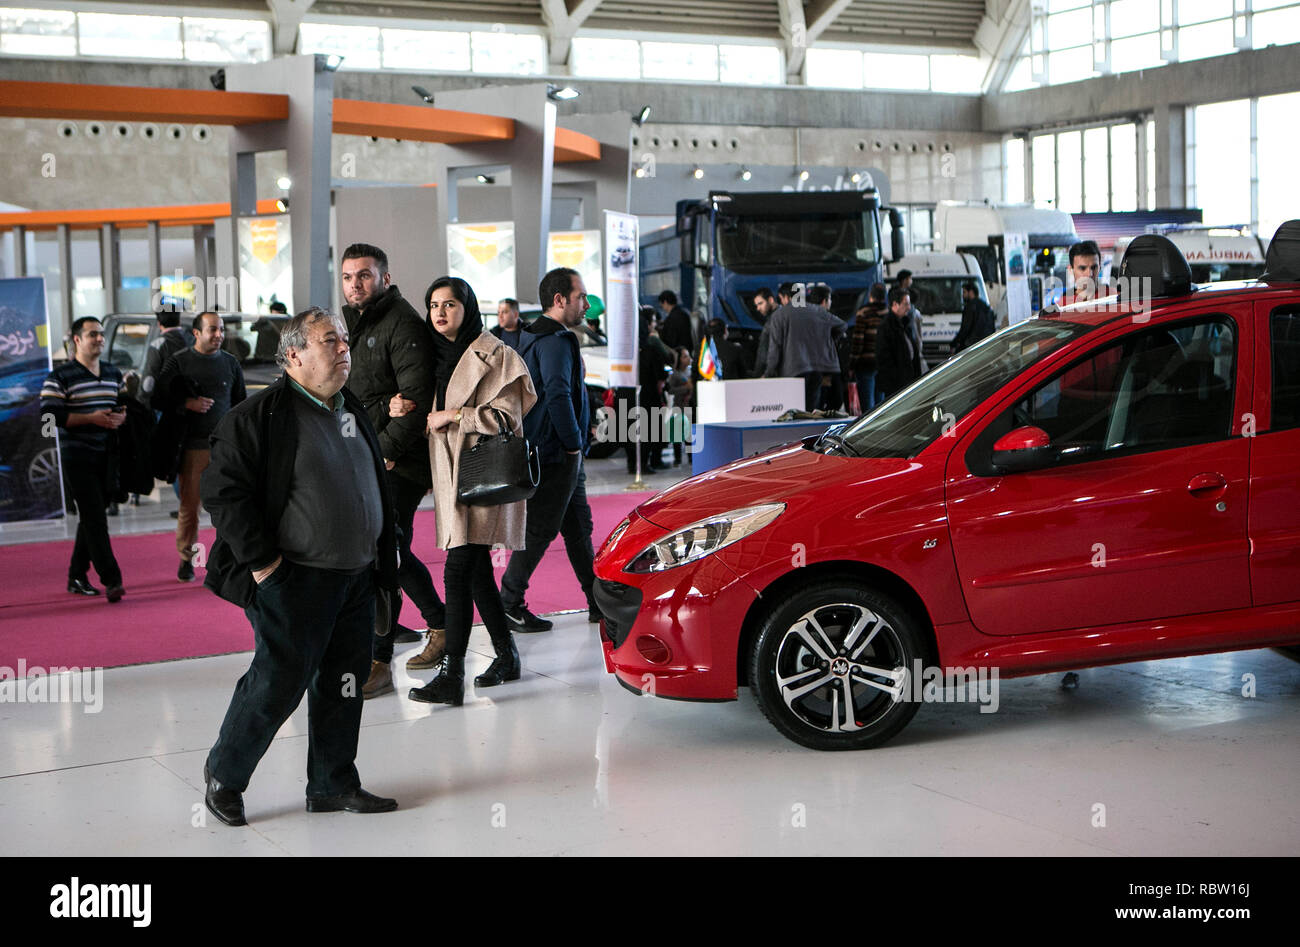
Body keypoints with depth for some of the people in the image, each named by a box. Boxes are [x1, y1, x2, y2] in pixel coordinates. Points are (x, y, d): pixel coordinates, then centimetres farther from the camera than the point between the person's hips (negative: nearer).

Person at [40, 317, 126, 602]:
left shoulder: (113, 373, 14)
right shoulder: (60, 376, -5)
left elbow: (125, 404, 23)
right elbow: (49, 414, -11)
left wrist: (121, 417, -1)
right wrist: (91, 418, -18)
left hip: (106, 457, 6)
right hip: (77, 458, -6)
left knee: (91, 517, 11)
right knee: (95, 518, -11)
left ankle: (77, 576, 21)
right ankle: (111, 580, -14)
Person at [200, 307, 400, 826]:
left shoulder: (353, 411, 14)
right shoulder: (259, 416, -11)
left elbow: (376, 487, 24)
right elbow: (222, 489, -15)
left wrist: (383, 556, 17)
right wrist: (260, 560, -17)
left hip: (357, 578, 7)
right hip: (294, 580, -7)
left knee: (344, 682, 10)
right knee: (280, 680, -4)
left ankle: (334, 784, 23)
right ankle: (224, 773, 17)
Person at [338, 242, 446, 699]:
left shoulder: (403, 325, -11)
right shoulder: (348, 324, 17)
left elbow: (417, 399, -18)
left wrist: (387, 448, -20)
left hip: (397, 461, -9)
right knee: (391, 553, 16)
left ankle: (378, 661, -6)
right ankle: (440, 624, 34)